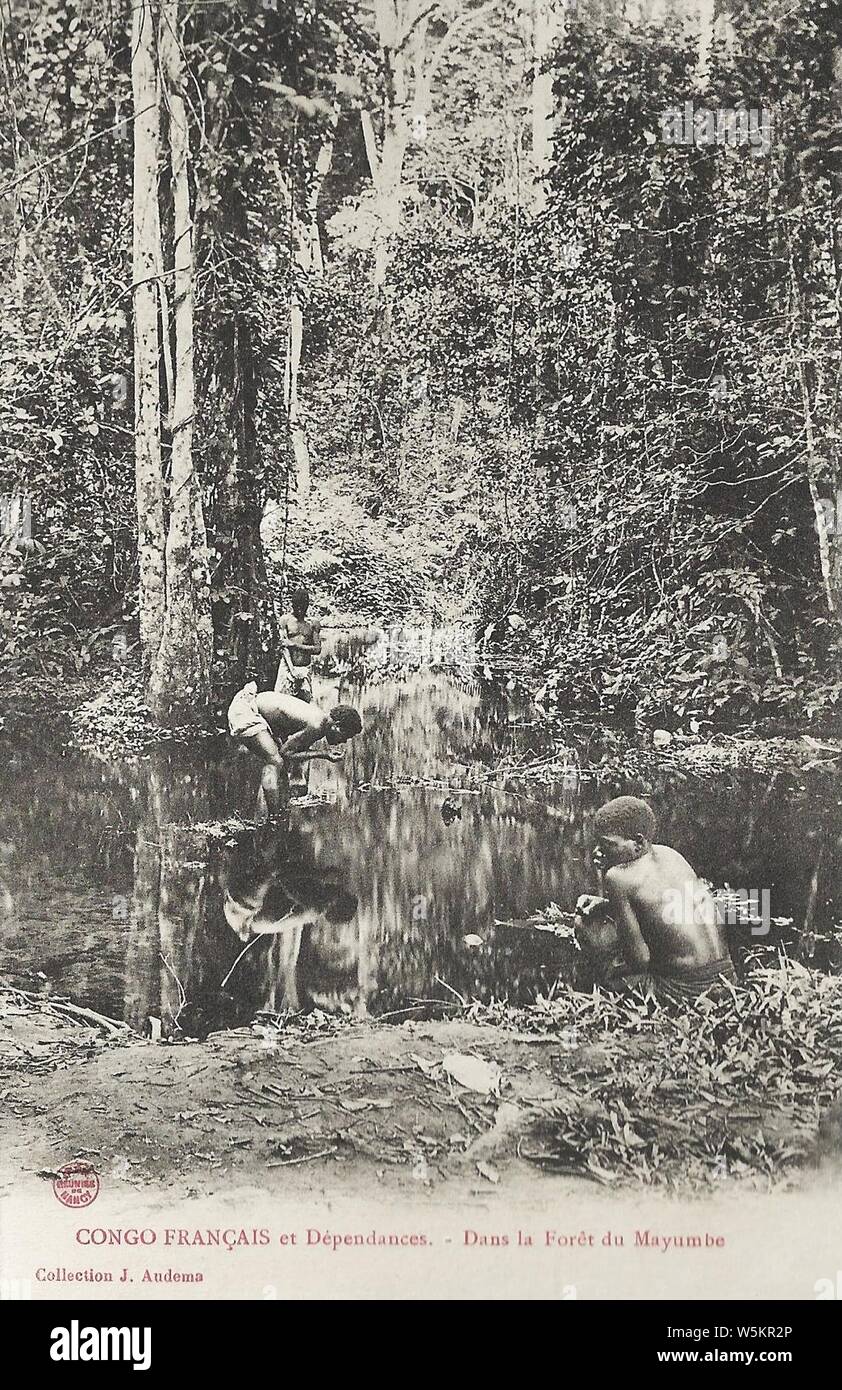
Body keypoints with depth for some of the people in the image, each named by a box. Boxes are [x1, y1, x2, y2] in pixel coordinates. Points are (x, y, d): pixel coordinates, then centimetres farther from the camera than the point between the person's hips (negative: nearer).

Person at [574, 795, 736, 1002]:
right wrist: (605, 903, 14)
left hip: (683, 991, -8)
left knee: (585, 924, 3)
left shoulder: (618, 876, -14)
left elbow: (640, 959, -15)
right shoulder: (670, 854, 7)